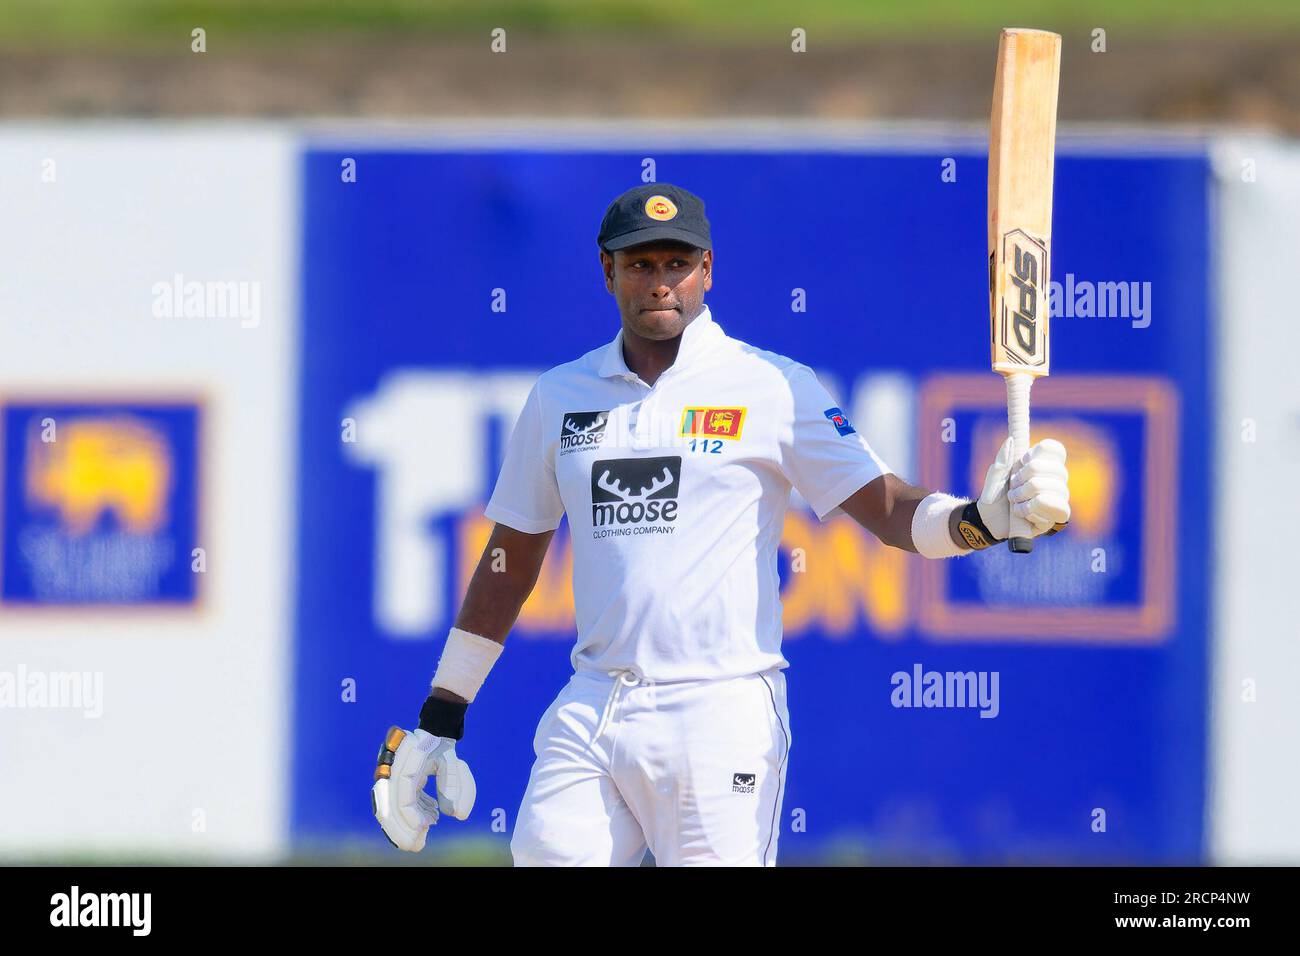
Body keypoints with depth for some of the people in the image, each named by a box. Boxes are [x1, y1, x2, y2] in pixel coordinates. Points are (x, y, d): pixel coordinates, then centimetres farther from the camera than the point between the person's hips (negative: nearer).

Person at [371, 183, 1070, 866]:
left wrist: (983, 518, -27)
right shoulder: (560, 396, 12)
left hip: (721, 714, -4)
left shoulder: (774, 387, 0)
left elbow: (888, 509, -6)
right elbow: (510, 560, 19)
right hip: (590, 710, 4)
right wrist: (440, 716, 18)